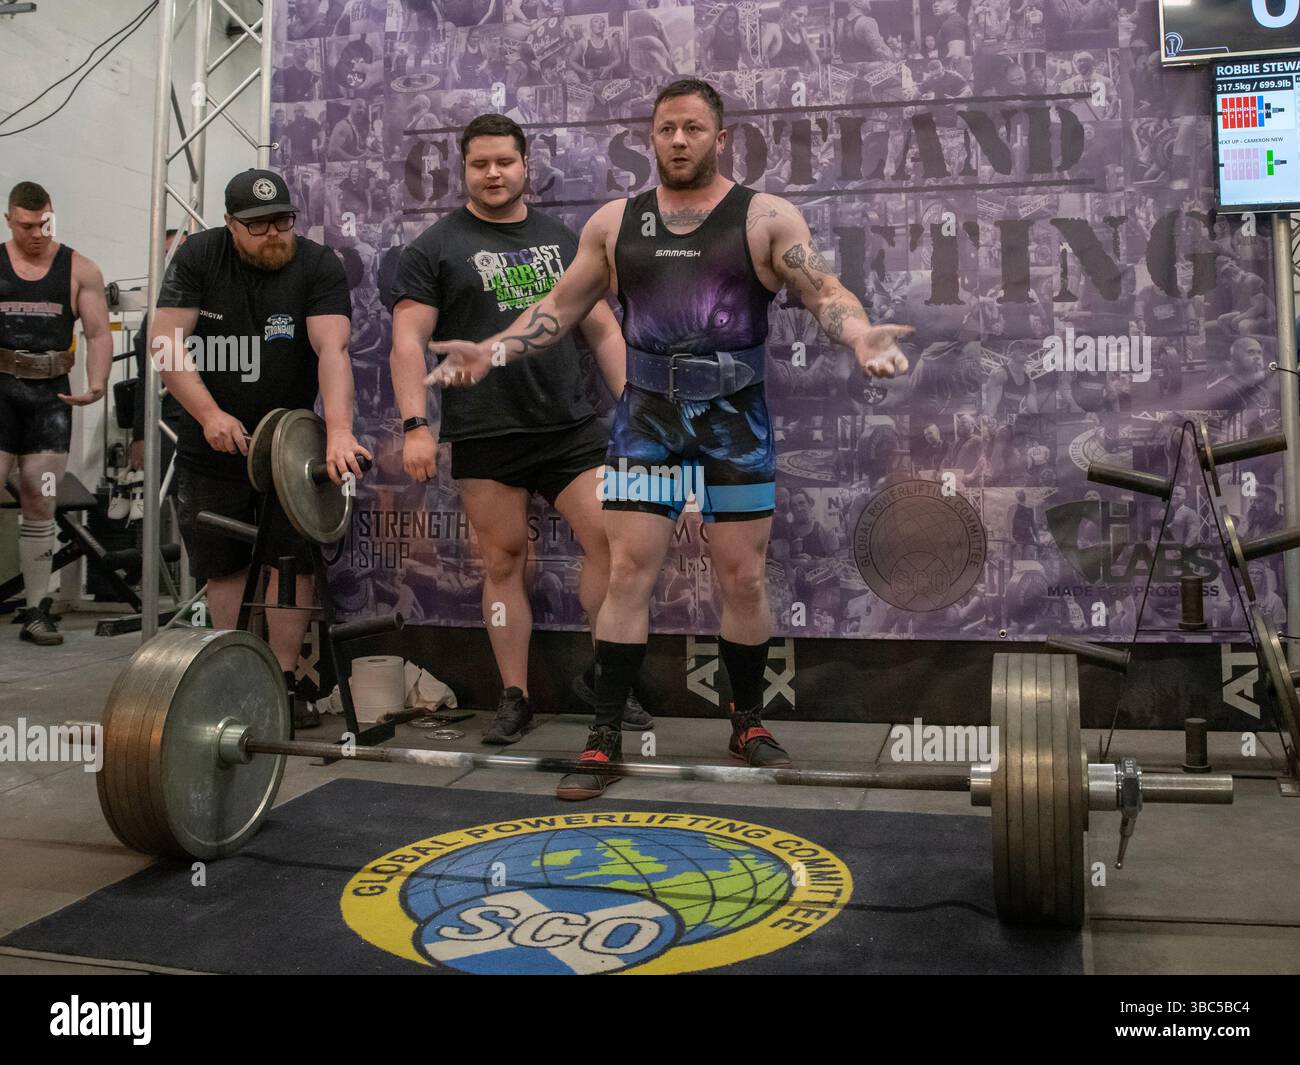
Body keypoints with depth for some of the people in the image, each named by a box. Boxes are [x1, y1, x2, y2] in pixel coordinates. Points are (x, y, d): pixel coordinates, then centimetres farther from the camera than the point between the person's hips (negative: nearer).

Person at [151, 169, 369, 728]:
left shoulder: (319, 266, -12)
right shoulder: (197, 257, -5)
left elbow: (332, 349, -26)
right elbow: (165, 340, -11)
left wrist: (339, 431, -41)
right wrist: (210, 414, -24)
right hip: (213, 444, 2)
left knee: (291, 559, -4)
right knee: (223, 563, 7)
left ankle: (284, 680, 4)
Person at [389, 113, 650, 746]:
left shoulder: (562, 241, 16)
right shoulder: (435, 248, 5)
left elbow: (603, 329, 16)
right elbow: (408, 340, -2)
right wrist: (416, 425, -13)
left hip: (570, 426, 3)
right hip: (485, 435, -2)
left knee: (615, 540, -7)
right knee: (504, 563, 3)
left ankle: (604, 676, 11)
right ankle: (515, 699, 15)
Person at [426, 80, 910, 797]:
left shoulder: (765, 217, 1)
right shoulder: (614, 222, 9)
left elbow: (824, 291, -7)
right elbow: (561, 306, 13)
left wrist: (861, 335, -29)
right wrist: (491, 351, 0)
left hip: (736, 420, -1)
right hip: (646, 417, 2)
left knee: (742, 577, 4)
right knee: (627, 572, -2)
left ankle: (748, 723, 24)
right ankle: (604, 738, 6)